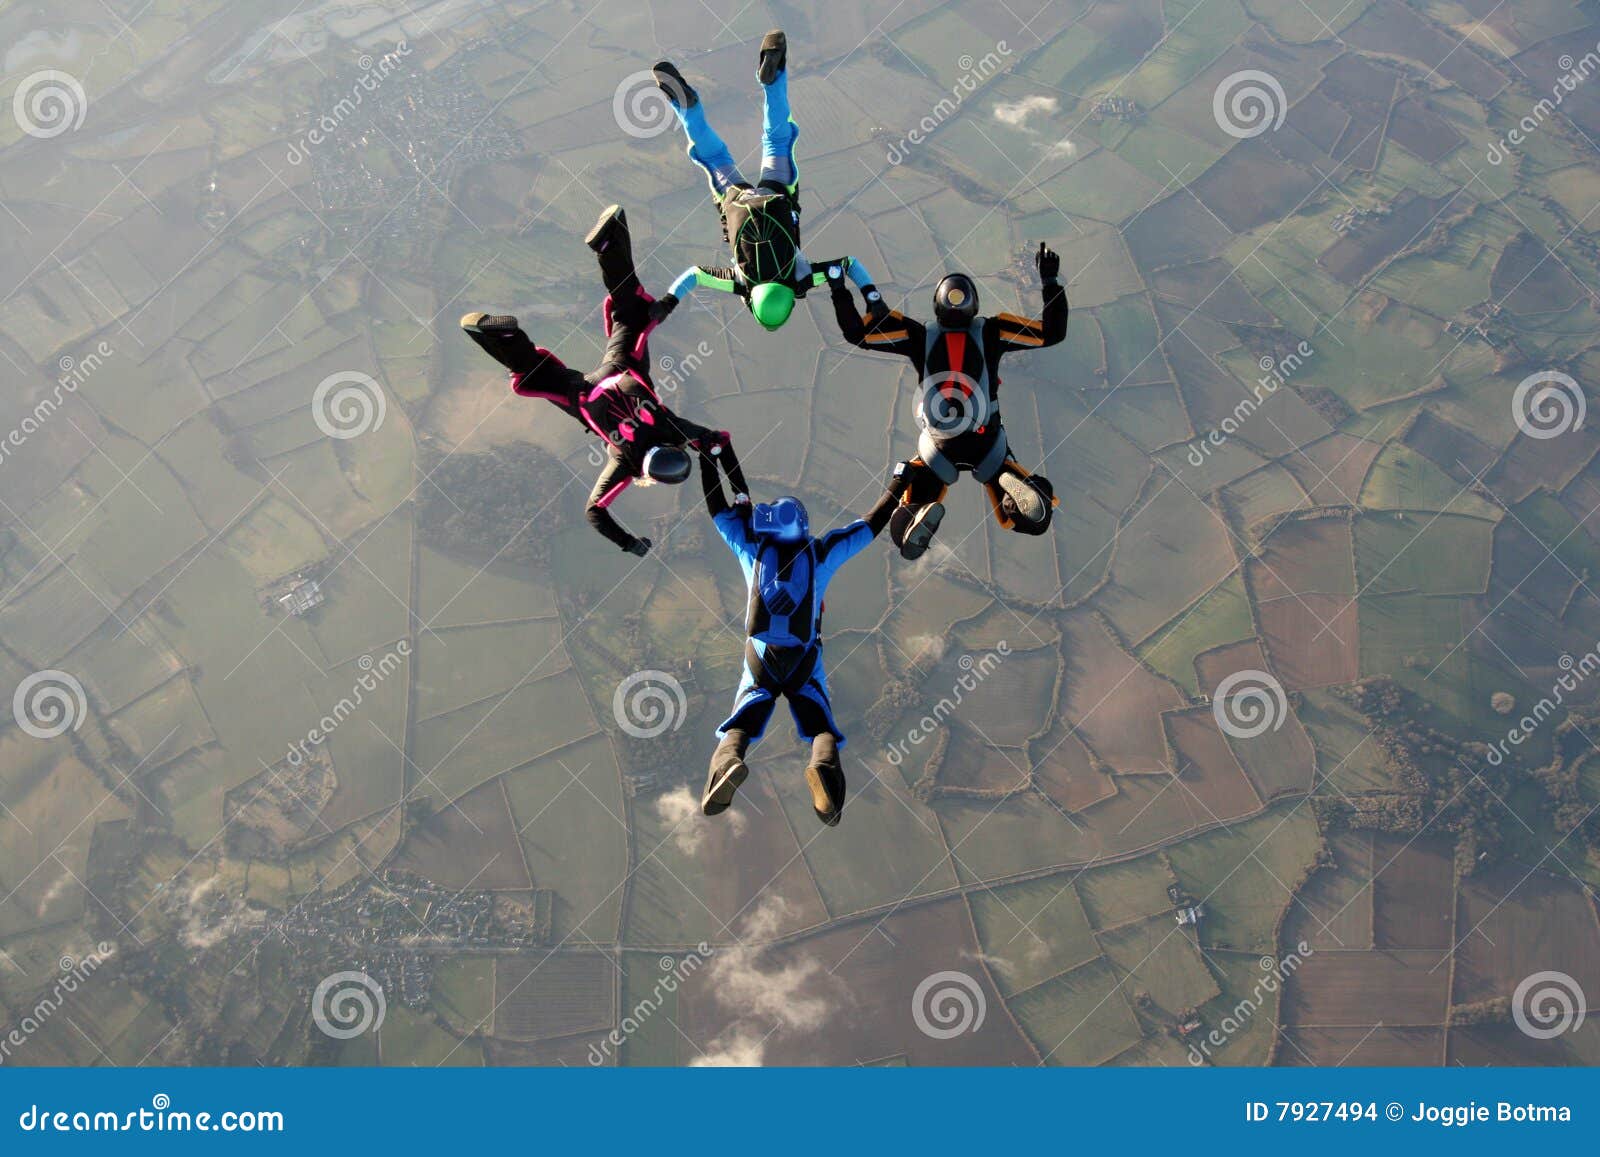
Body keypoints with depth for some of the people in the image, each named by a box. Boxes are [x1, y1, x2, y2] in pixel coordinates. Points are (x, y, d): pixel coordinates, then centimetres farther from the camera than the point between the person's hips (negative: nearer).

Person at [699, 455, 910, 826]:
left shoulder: (752, 548, 9)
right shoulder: (821, 552, 8)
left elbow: (717, 507, 16)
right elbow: (873, 523, 14)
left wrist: (708, 459, 26)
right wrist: (899, 481, 26)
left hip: (759, 660, 0)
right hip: (806, 662, 0)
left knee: (740, 725, -1)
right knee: (821, 727, 3)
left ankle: (726, 761, -37)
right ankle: (824, 766, -33)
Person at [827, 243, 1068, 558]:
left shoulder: (919, 336, 0)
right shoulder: (991, 332, 1)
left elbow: (856, 332, -1)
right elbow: (1052, 333, 4)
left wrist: (838, 287, 10)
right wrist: (1050, 281, 12)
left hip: (939, 449, 0)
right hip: (988, 447, 0)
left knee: (903, 535, 10)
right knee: (1036, 520, 12)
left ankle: (924, 513, -25)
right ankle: (1012, 483, -21)